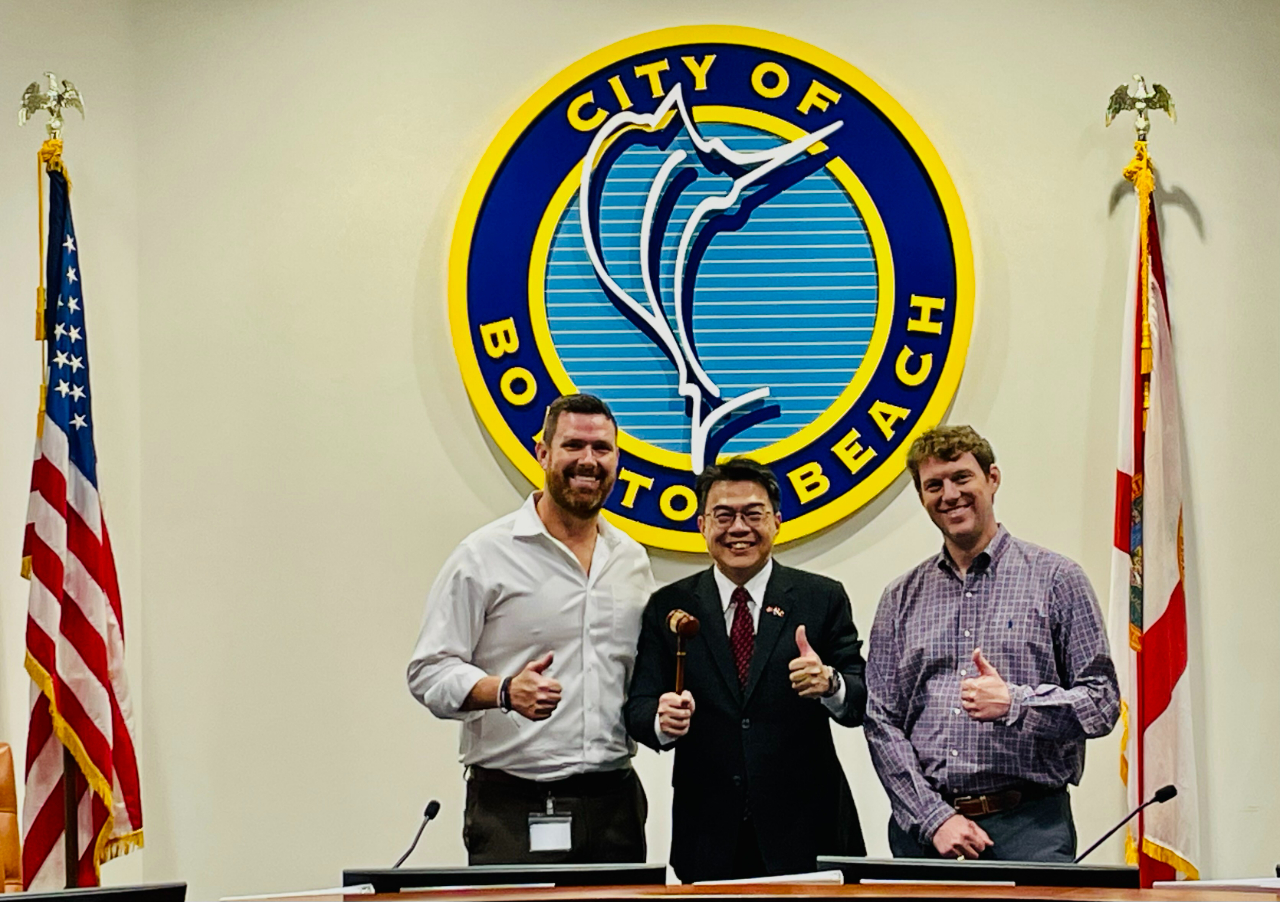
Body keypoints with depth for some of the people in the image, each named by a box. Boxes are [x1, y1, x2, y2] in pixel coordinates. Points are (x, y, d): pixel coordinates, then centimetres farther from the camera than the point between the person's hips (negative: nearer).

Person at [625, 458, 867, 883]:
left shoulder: (823, 598, 4)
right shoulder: (668, 607, 7)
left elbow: (861, 703, -1)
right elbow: (639, 708, 2)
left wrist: (829, 684, -24)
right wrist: (663, 720, -21)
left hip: (804, 832, -1)